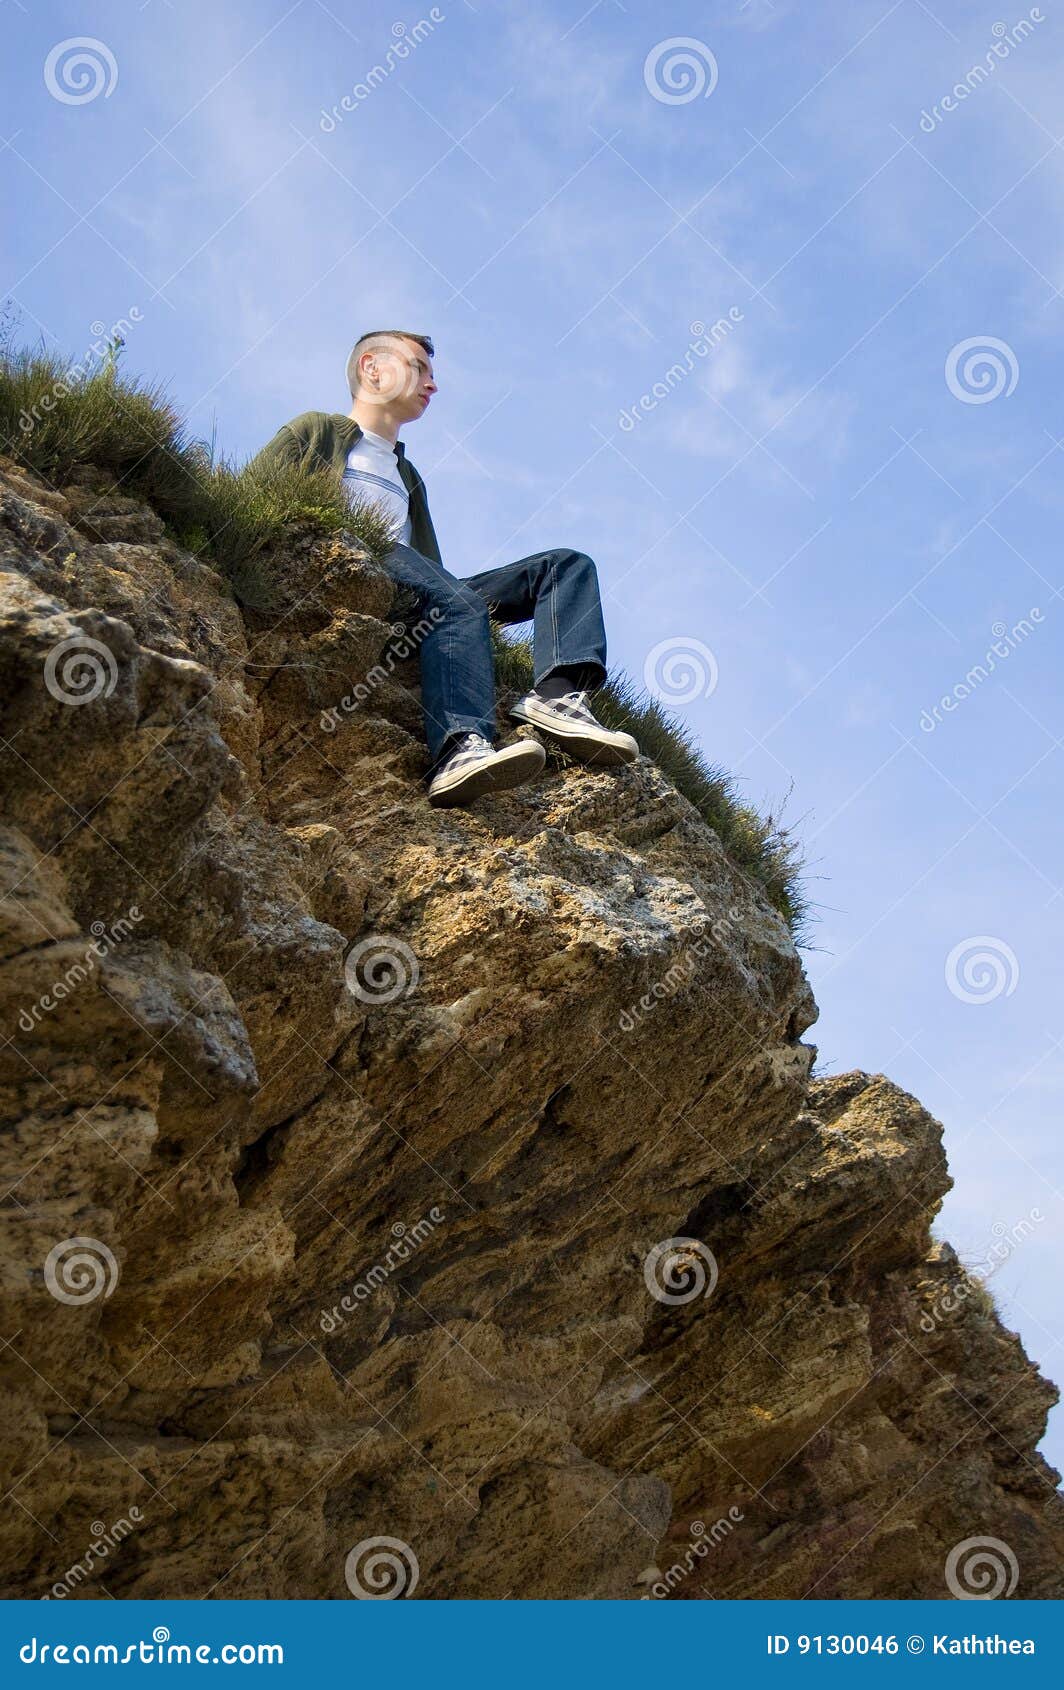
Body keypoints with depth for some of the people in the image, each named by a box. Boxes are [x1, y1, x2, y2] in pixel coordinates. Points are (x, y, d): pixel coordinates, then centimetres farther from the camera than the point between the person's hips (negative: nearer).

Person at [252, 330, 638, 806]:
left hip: (415, 596, 7)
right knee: (453, 600, -37)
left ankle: (556, 694, -35)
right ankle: (461, 747, -62)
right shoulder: (317, 431, 22)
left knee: (567, 564, -6)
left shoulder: (408, 477, 40)